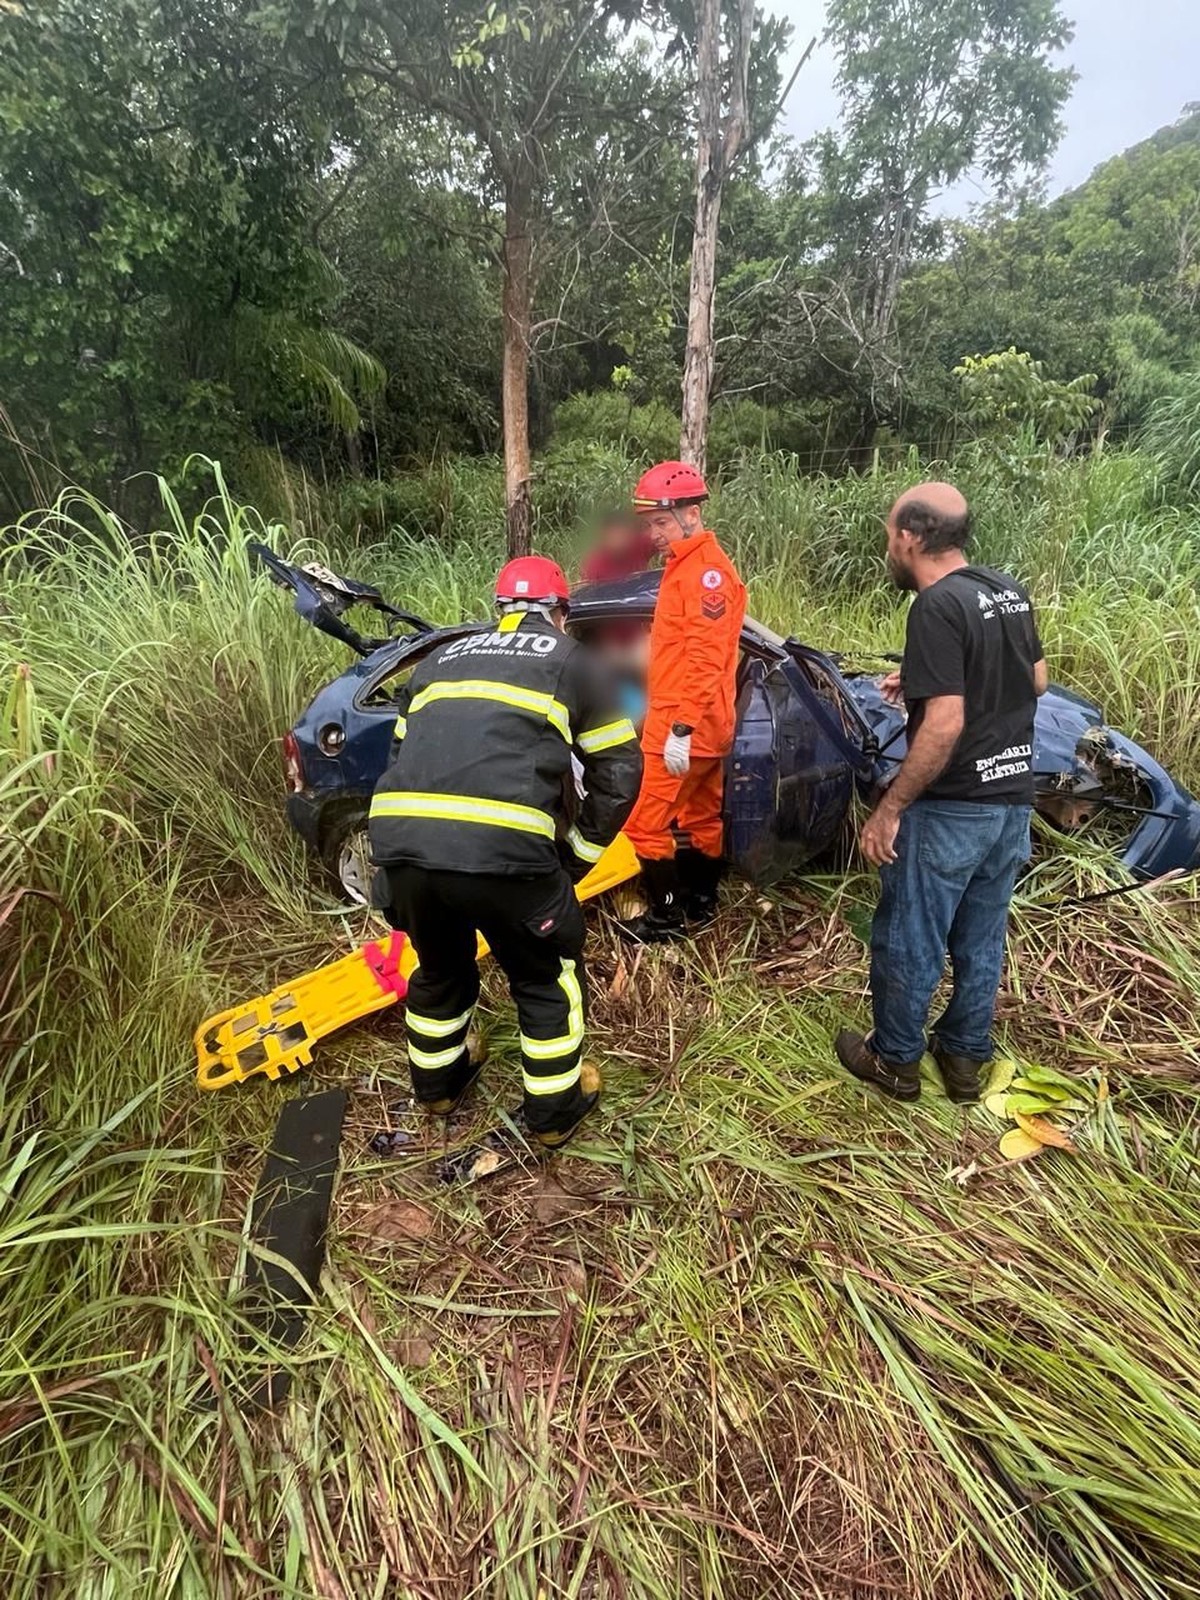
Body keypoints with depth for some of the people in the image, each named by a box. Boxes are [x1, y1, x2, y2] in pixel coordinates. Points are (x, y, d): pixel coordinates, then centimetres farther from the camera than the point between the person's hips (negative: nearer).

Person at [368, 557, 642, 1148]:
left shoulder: (441, 659, 28)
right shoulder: (573, 662, 17)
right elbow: (619, 772, 15)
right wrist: (575, 856, 23)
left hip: (400, 841, 5)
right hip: (503, 851, -5)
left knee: (439, 967, 31)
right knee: (545, 977, 22)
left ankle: (437, 1082, 52)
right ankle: (554, 1110, 36)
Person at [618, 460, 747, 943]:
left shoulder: (706, 570, -16)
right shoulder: (687, 565, 16)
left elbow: (705, 659, -24)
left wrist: (681, 727, -26)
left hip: (685, 728, -10)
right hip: (706, 726, 10)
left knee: (649, 825, -4)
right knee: (701, 818, 18)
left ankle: (666, 918, 8)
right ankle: (701, 904, 31)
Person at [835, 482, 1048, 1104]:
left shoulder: (938, 606, -19)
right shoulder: (1009, 591, 6)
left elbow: (944, 725, -25)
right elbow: (1037, 681, 17)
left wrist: (889, 808, -17)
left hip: (951, 808, -8)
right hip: (1012, 800, 8)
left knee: (908, 941, 9)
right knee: (981, 940, 19)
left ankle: (895, 1061, 25)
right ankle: (965, 1057, 34)